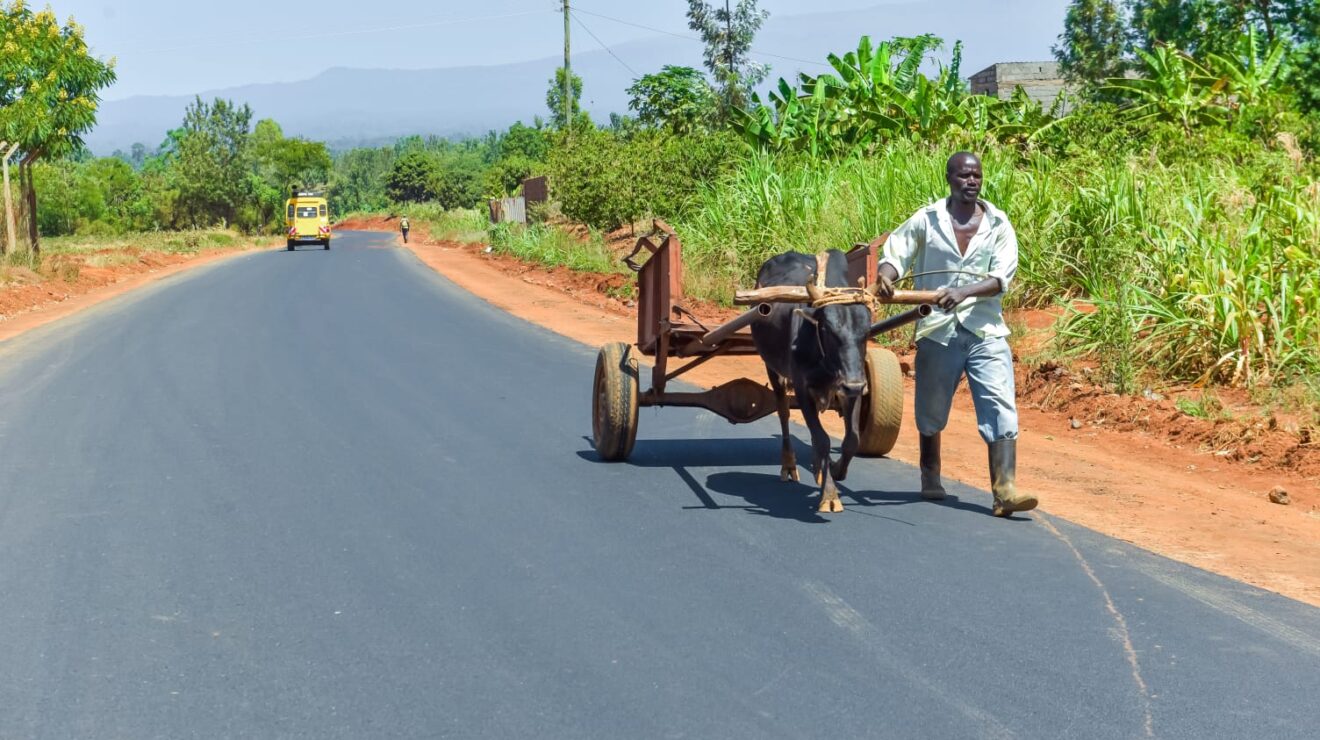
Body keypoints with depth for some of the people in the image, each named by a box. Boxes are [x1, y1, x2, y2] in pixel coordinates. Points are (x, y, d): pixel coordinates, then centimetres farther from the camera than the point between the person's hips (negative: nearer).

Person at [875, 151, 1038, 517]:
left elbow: (1001, 278, -8)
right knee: (931, 412, 15)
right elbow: (895, 254, 0)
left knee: (1001, 411, -13)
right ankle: (930, 477, 37)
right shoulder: (926, 221, 2)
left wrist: (964, 292, -25)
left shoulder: (998, 225, 2)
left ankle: (1005, 490, -17)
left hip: (986, 332, 0)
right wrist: (886, 277, -24)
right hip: (937, 331, 0)